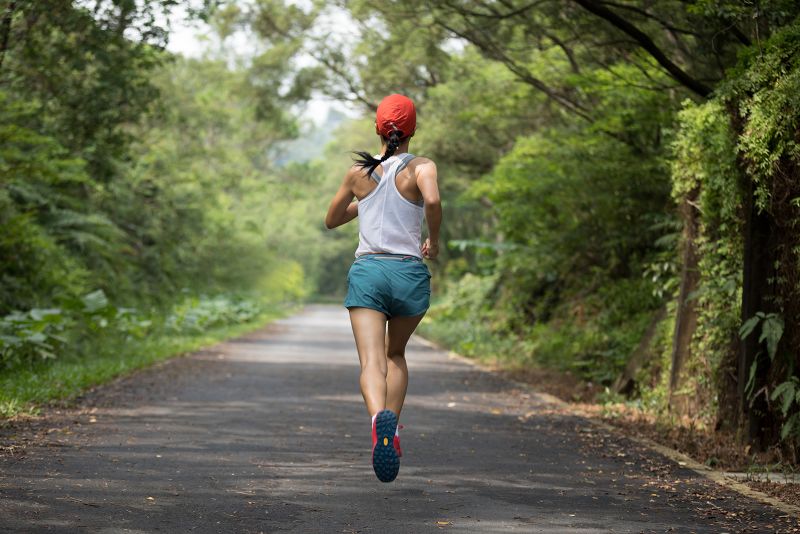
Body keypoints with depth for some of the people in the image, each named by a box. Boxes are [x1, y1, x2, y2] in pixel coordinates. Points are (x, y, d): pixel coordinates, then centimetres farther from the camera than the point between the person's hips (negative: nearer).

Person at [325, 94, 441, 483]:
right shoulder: (421, 167, 1)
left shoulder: (359, 172, 10)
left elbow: (331, 220, 23)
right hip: (410, 274, 0)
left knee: (372, 362, -13)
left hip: (367, 270, 0)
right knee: (396, 354, 24)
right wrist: (434, 240, -4)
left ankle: (380, 416, -44)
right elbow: (432, 200, -21)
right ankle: (391, 433, 14)